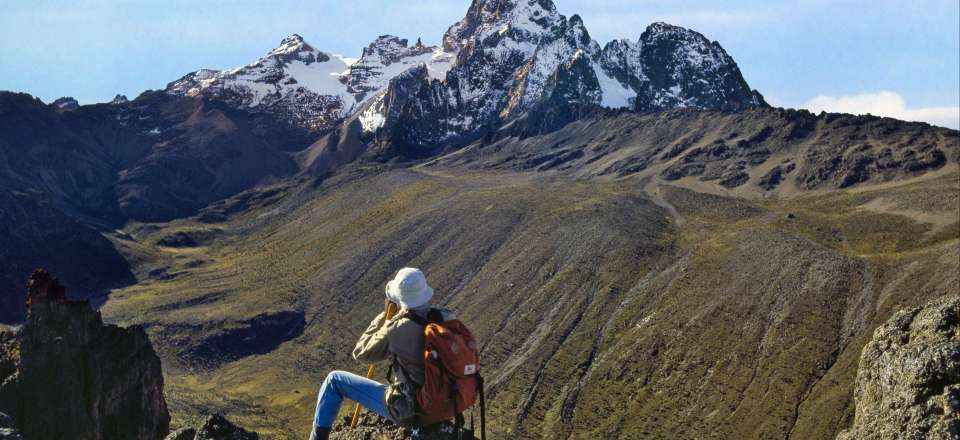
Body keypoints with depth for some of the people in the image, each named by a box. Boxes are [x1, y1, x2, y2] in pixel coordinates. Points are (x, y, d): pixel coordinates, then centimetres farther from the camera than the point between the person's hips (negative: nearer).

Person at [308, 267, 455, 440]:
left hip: (408, 410, -5)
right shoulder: (448, 318, -10)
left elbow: (360, 353, -6)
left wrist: (384, 317, 1)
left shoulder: (396, 330, -23)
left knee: (334, 380, 9)